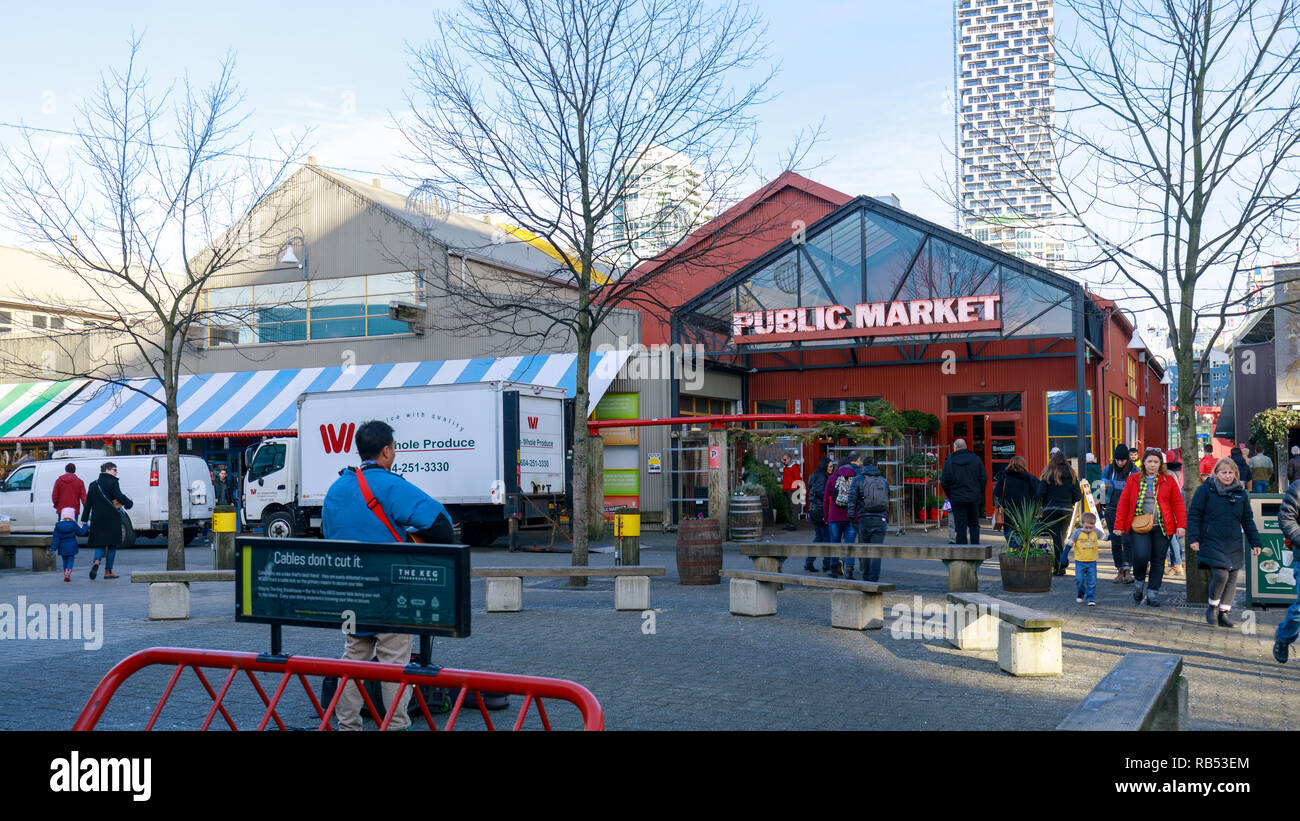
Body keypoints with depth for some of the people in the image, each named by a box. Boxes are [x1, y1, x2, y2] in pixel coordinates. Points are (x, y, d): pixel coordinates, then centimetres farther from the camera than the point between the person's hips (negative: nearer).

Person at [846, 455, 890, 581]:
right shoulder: (884, 481, 10)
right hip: (880, 519, 1)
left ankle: (866, 577, 19)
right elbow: (887, 502, 12)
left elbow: (852, 500, -3)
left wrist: (852, 519, 1)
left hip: (864, 519, -1)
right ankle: (874, 578, -8)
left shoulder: (858, 480, 2)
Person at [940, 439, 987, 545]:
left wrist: (950, 495, 8)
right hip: (974, 497, 2)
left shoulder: (949, 461, -5)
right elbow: (984, 478, 1)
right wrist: (979, 493, 12)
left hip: (957, 498, -2)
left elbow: (944, 481, -5)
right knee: (974, 524, 12)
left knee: (961, 526, 0)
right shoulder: (976, 459, 1)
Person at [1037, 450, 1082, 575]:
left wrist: (1041, 505, 6)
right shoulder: (1071, 474, 4)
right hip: (1067, 511, 3)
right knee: (1062, 537, 18)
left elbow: (1041, 493, -11)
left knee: (1056, 538, -3)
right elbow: (1078, 496, 2)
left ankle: (1060, 566, -11)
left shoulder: (1048, 474, -5)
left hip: (1051, 510, -3)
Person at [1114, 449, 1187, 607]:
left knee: (1158, 561, 4)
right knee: (1141, 556, -16)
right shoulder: (1133, 480, 7)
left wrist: (1181, 525, -3)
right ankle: (1139, 581, 13)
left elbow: (1178, 503, 5)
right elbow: (1123, 503, 7)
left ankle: (1153, 593, 17)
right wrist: (1119, 525, 2)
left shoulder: (1168, 480, 7)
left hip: (1162, 527, 1)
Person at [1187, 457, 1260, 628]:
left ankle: (1223, 613, 17)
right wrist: (1193, 538, -10)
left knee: (1232, 578, 4)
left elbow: (1248, 520, 17)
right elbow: (1193, 515, -2)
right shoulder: (1205, 490, -3)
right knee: (1221, 575, -16)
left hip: (1234, 545, 5)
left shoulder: (1241, 493, 10)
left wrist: (1255, 542, 13)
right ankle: (1212, 607, 7)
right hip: (1212, 543, -5)